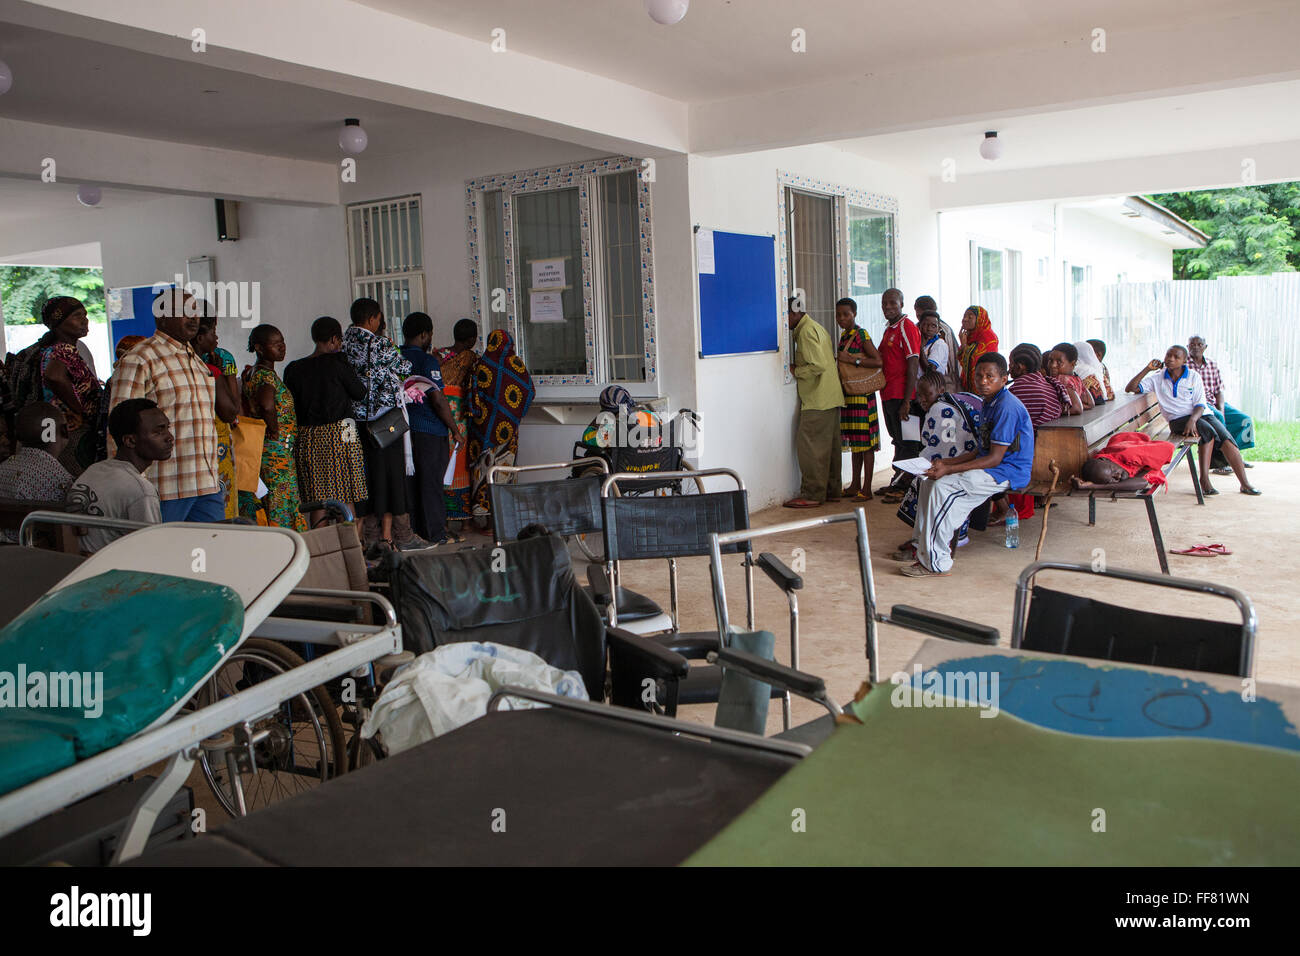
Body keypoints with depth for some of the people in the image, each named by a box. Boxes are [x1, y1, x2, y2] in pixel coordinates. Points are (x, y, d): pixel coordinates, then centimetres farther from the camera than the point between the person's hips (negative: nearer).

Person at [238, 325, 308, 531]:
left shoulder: (250, 373, 13)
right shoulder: (266, 375, -16)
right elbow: (267, 406, -34)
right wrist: (275, 432, -19)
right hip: (277, 451, -10)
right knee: (279, 506, -6)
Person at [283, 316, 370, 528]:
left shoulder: (294, 369, 4)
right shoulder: (337, 363, -9)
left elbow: (291, 405, 7)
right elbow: (360, 393, 0)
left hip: (307, 436, 4)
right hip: (340, 433, -4)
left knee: (317, 499, 7)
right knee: (346, 498, 4)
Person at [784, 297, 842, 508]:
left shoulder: (806, 332, -13)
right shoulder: (816, 327, 19)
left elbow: (818, 365, -23)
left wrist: (795, 370, -9)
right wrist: (798, 369, 14)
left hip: (816, 401, -10)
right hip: (831, 397, 10)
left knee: (810, 445, -7)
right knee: (829, 445, 13)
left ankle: (812, 494, -5)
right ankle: (832, 490, 20)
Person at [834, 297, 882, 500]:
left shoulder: (861, 334, -10)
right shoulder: (844, 335, 15)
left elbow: (878, 361, -18)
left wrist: (852, 360, -20)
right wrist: (836, 360, 6)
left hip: (862, 394, -8)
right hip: (848, 394, 9)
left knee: (865, 442, -4)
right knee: (854, 441, 13)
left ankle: (867, 489, -1)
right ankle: (855, 485, 20)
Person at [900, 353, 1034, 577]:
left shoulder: (1007, 407, -19)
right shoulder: (989, 404, 13)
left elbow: (994, 459, -22)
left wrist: (950, 470, -23)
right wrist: (947, 462, 6)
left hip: (1007, 473, -10)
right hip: (992, 468, 10)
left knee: (943, 487, -25)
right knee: (929, 482, 3)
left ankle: (936, 562, -21)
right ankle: (924, 545, 8)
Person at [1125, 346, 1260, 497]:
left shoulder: (1193, 377, 7)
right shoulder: (1158, 378, 9)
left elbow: (1200, 405, -1)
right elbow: (1130, 388, 0)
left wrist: (1192, 420, -22)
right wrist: (1148, 369, -5)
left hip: (1200, 414, 2)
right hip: (1178, 419, -2)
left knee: (1227, 440, -22)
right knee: (1208, 431, -32)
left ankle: (1245, 484, -18)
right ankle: (1204, 479, -30)